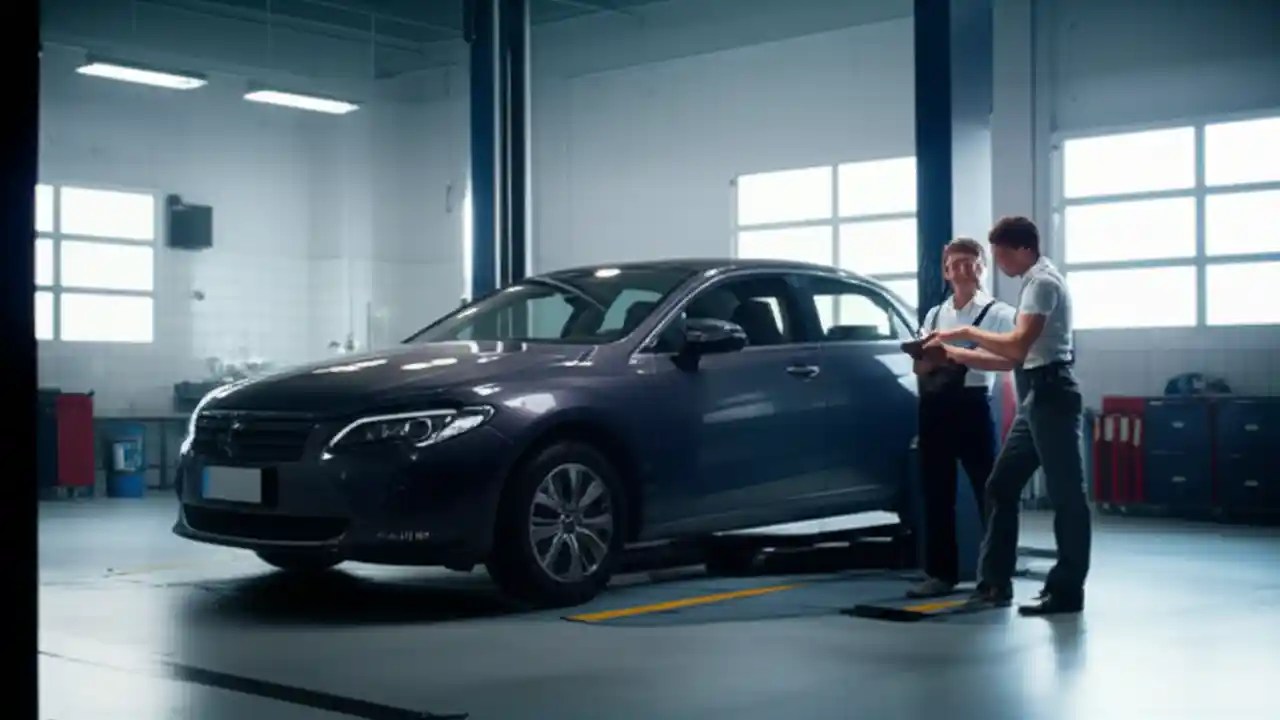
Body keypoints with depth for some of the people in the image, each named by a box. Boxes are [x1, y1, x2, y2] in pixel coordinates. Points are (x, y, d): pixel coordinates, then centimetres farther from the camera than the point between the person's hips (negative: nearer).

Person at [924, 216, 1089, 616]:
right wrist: (955, 355, 14)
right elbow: (1014, 358, 18)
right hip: (1035, 399, 10)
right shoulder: (1035, 283, 19)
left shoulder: (1043, 282, -10)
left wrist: (968, 333, -11)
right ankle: (994, 583, 16)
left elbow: (1017, 347, -22)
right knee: (1001, 488, 11)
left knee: (1065, 494, -4)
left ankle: (1066, 590, 1)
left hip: (1050, 395, -10)